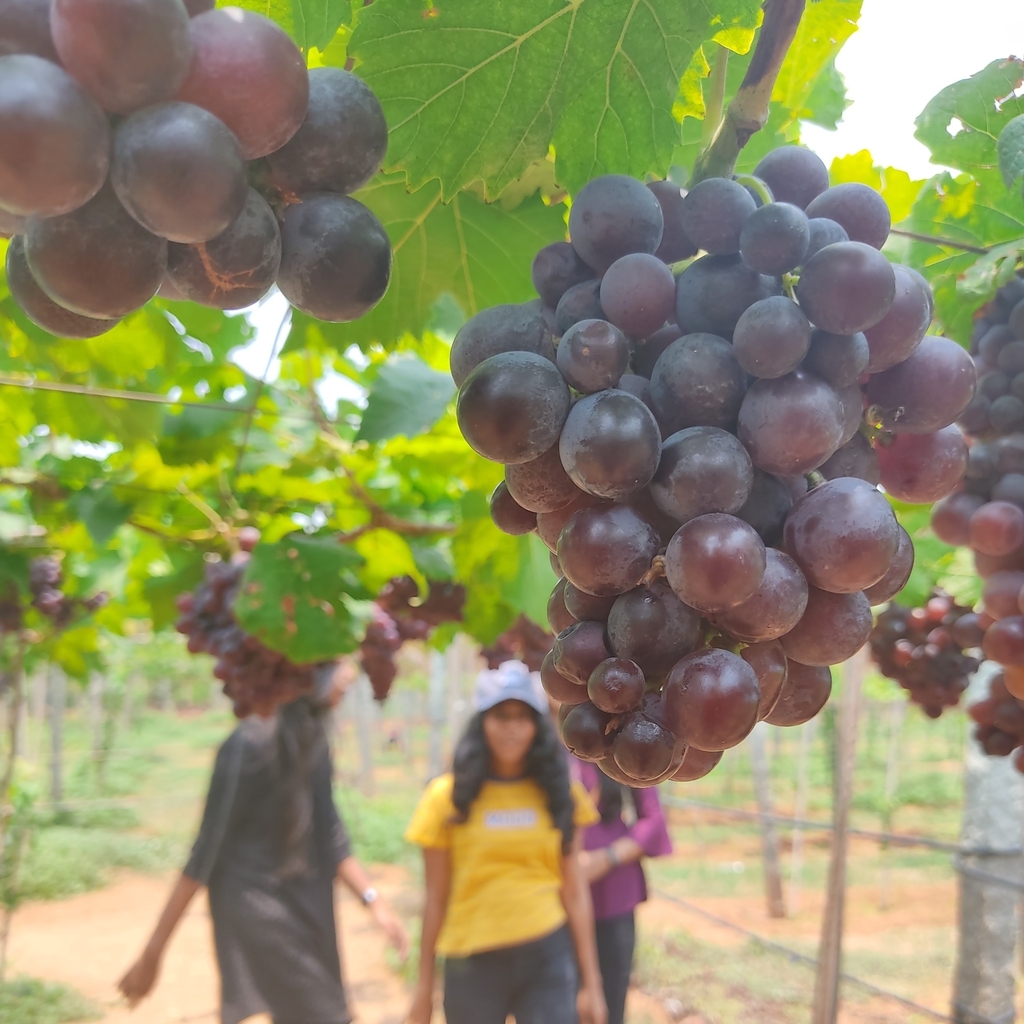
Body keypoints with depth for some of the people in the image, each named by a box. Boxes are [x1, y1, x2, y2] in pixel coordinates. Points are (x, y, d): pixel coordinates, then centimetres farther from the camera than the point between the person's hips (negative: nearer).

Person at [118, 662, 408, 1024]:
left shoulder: (309, 737, 4)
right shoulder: (250, 745, -21)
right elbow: (207, 852, -17)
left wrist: (373, 900, 2)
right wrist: (152, 953, -13)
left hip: (304, 910, 8)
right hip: (257, 910, -8)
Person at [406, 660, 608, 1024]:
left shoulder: (560, 794, 2)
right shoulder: (448, 796, -3)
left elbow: (574, 891, 3)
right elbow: (436, 898, 0)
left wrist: (591, 981, 3)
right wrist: (424, 987, 3)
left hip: (549, 957, 1)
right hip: (473, 961, 0)